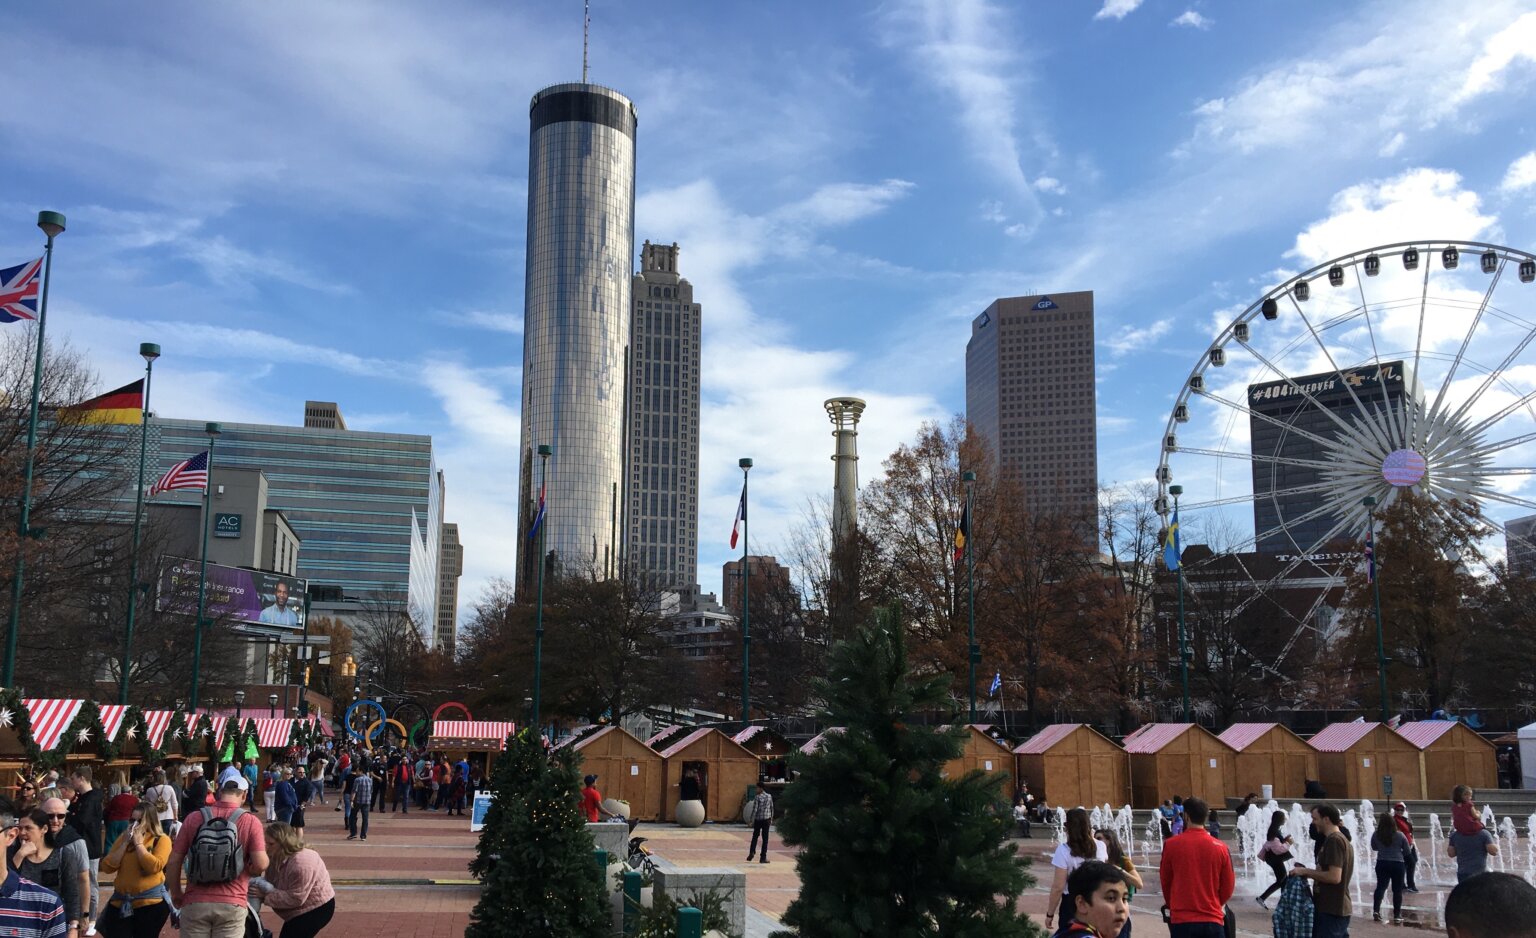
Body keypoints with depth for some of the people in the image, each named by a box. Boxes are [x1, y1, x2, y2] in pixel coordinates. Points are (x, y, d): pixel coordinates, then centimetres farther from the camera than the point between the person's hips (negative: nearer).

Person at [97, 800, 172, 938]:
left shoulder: (161, 839, -4)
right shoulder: (123, 837, 11)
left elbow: (154, 867, -18)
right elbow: (107, 867, 3)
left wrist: (138, 843, -12)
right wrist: (125, 843, -5)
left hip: (150, 903, -4)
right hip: (120, 902, 4)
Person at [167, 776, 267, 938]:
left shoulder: (194, 818, 2)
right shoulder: (250, 821, -4)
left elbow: (173, 861, 4)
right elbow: (260, 864, -11)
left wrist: (176, 893, 17)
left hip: (195, 902, 2)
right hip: (232, 904, -2)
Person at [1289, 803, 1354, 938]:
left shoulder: (1334, 840, -16)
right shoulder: (1341, 838, 17)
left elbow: (1334, 876, -24)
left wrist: (1306, 872, -14)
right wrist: (1307, 871, 10)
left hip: (1331, 909, -10)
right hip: (1337, 908, 10)